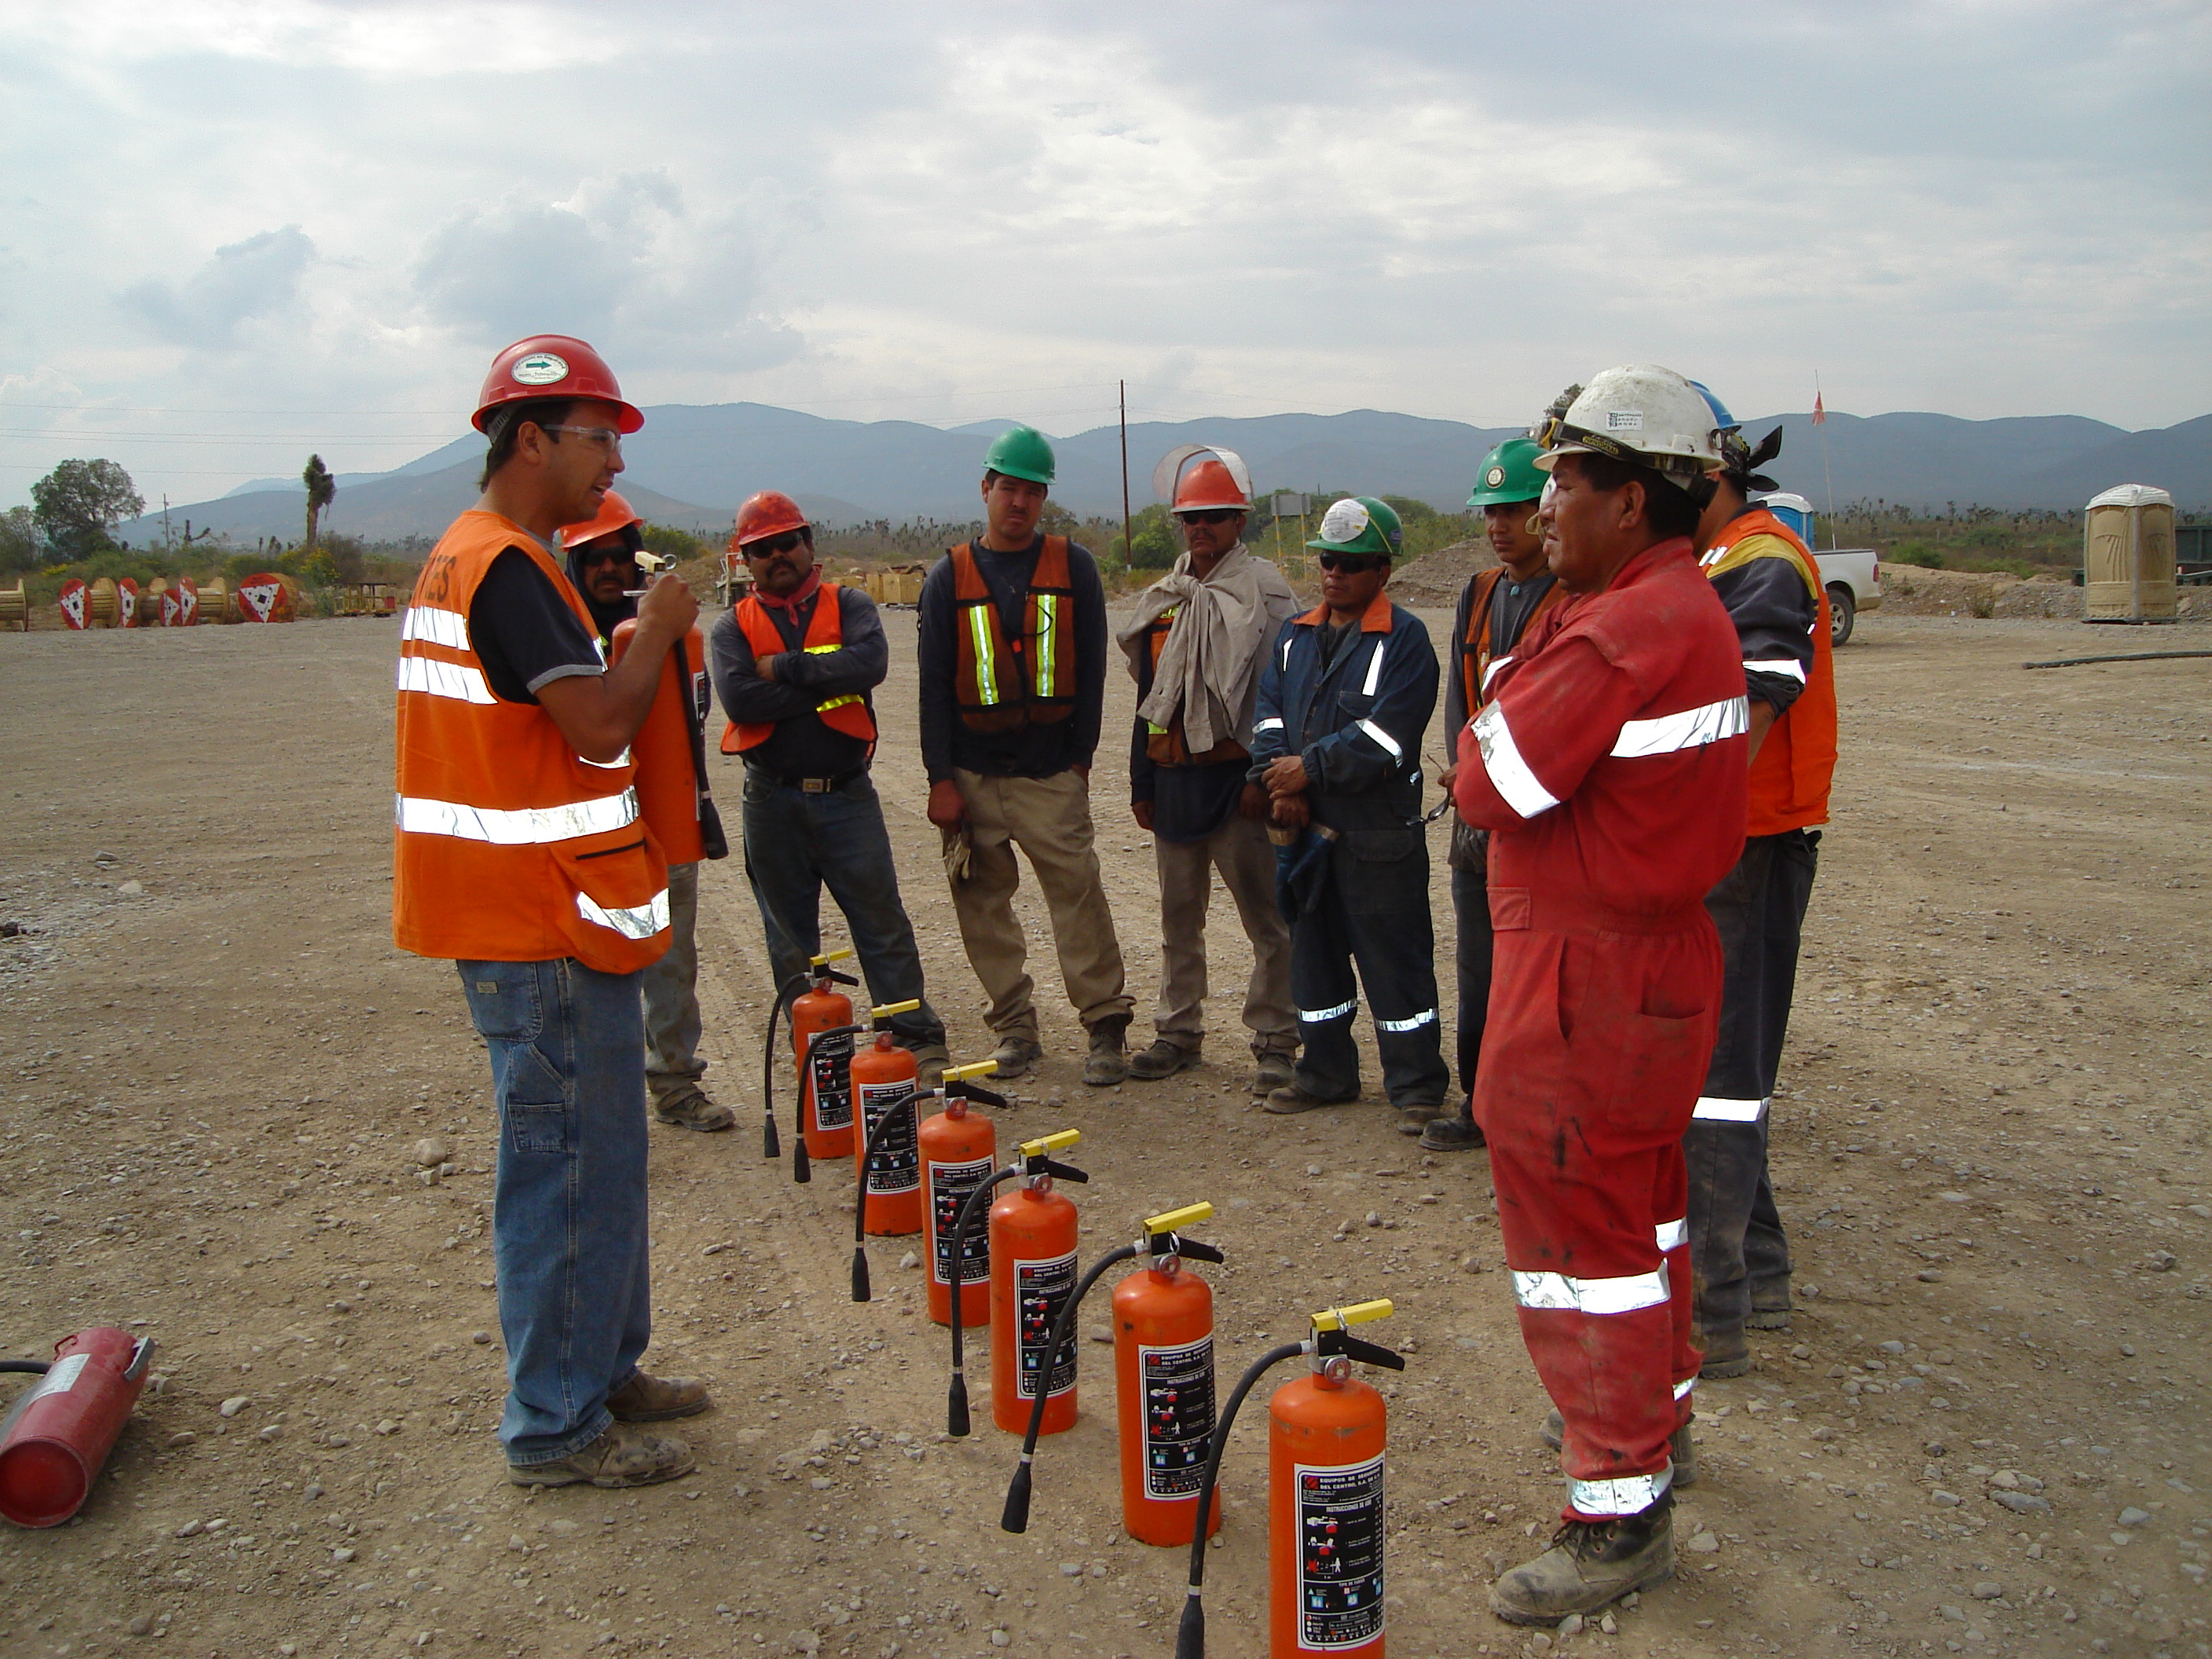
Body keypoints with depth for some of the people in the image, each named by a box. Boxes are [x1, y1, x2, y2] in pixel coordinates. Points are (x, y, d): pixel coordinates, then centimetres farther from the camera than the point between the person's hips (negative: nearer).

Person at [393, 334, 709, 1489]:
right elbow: (602, 722, -24)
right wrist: (658, 629, -9)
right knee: (570, 1163, -2)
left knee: (592, 1153, 18)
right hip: (544, 927, -11)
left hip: (522, 914, 11)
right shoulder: (510, 568, -17)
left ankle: (599, 1370, 31)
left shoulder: (464, 558, 16)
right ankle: (556, 1427, 10)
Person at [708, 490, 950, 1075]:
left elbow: (872, 662, -17)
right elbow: (739, 699, -13)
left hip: (847, 794, -1)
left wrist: (786, 667, -12)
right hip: (771, 802, 1)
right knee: (790, 938, 10)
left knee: (882, 922, 1)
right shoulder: (733, 627, 6)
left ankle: (919, 1041, 10)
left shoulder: (848, 606, 5)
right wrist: (828, 684, -13)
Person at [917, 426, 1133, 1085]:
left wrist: (1081, 756, 1)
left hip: (1052, 773, -1)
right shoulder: (950, 577, 6)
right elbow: (934, 682, 3)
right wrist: (940, 777, -2)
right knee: (983, 904, 4)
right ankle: (1015, 1029, 14)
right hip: (972, 776, 2)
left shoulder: (1073, 567, 5)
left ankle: (1106, 1025, 0)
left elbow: (1091, 668, 6)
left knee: (1078, 892, -8)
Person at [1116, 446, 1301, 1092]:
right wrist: (1141, 784, 15)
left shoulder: (1264, 595, -4)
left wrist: (1265, 778, -17)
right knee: (1178, 916, 14)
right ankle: (1178, 1031, 26)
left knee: (1266, 917, -2)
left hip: (1235, 779, -6)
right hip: (1172, 779, 6)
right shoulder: (1162, 602, 15)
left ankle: (1275, 1040, 7)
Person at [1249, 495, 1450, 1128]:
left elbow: (1385, 738, -18)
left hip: (1380, 835, -6)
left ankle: (1417, 1086, 12)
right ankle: (1326, 1073, 29)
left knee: (1395, 960, 0)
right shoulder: (1294, 638, 13)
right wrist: (1281, 782, -12)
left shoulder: (1405, 639, -7)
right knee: (1314, 954, 15)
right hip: (1306, 831, 6)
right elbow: (1268, 714, 4)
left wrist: (1310, 768, -15)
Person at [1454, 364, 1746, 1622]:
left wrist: (1492, 725, -3)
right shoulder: (1694, 610, 10)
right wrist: (1525, 708, -2)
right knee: (1640, 1200, 24)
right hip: (1656, 952, 11)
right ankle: (1657, 1414, 43)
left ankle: (1623, 1512, 12)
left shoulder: (1622, 633, -24)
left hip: (1591, 974, -11)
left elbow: (1490, 787, -20)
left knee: (1581, 1231, 0)